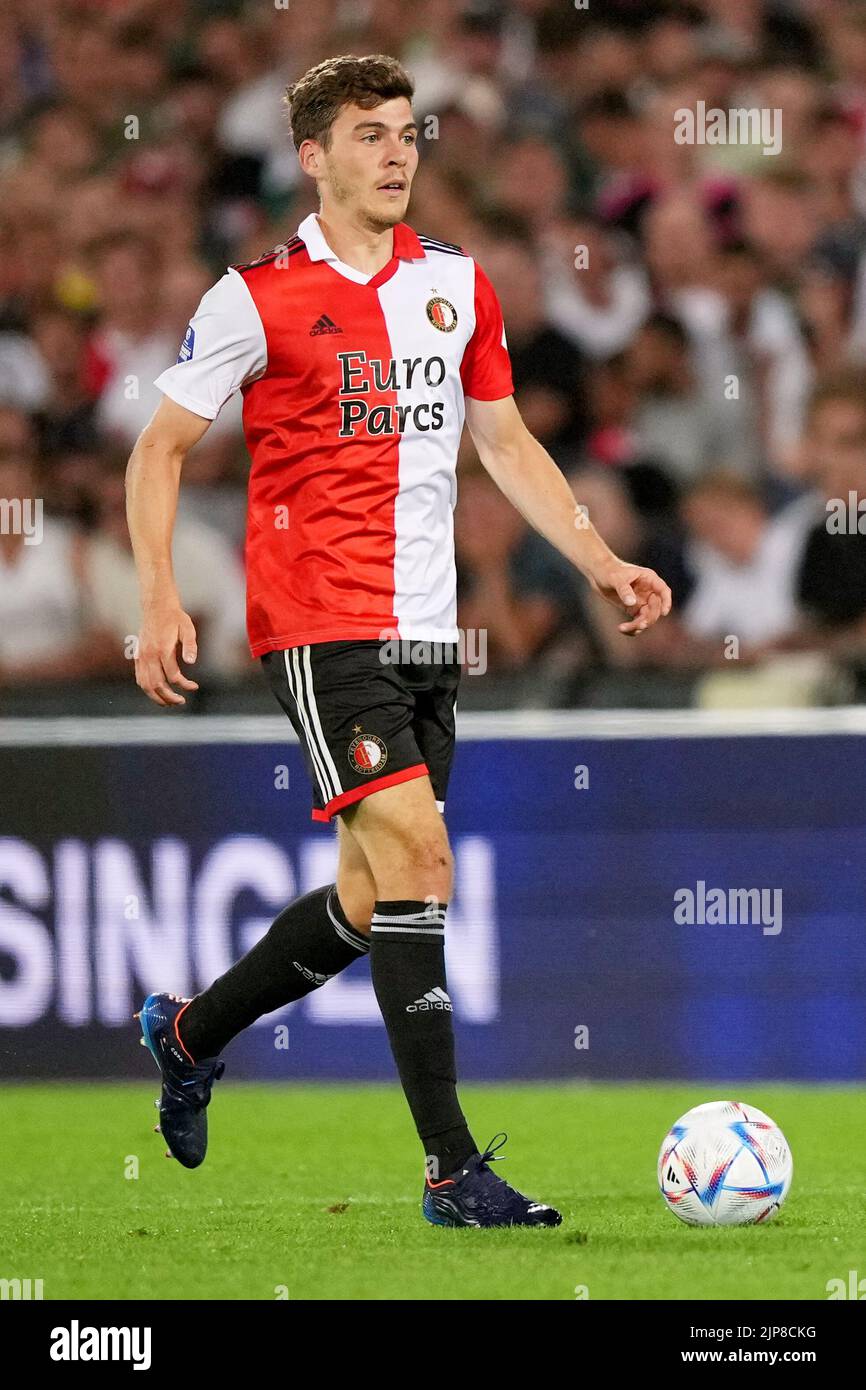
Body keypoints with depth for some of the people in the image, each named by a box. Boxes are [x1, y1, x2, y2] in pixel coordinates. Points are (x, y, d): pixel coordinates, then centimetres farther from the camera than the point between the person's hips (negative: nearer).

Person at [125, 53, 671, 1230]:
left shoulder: (457, 286, 11)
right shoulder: (259, 297, -5)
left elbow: (505, 440, 20)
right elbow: (161, 446, 0)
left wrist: (600, 560, 10)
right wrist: (160, 597, -12)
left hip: (426, 631, 7)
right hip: (321, 624, -7)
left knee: (376, 901, 10)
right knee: (413, 853, -18)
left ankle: (190, 1033, 36)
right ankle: (452, 1169, -18)